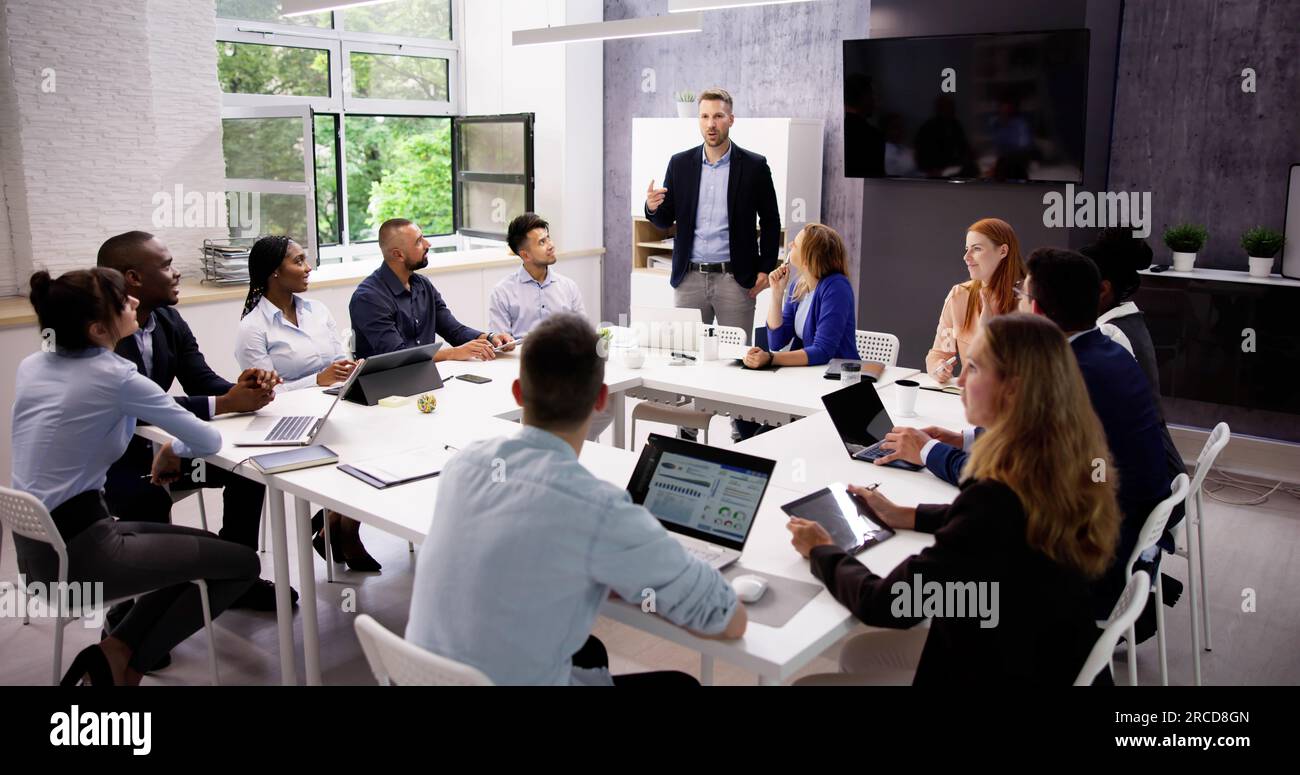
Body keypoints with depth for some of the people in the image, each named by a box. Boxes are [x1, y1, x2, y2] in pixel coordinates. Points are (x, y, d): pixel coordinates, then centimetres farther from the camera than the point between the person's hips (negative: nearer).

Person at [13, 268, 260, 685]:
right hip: (76, 553, -9)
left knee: (207, 545, 20)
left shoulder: (32, 365, 6)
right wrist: (173, 450, 9)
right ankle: (123, 656, 3)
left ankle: (120, 645, 12)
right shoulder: (115, 376, -17)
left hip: (35, 547, 9)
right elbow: (209, 441, -12)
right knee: (242, 564, -1)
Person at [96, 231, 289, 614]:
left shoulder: (169, 320, -1)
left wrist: (241, 387, -25)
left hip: (154, 443, 8)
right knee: (150, 499, -35)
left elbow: (202, 381, -2)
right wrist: (225, 404, -35)